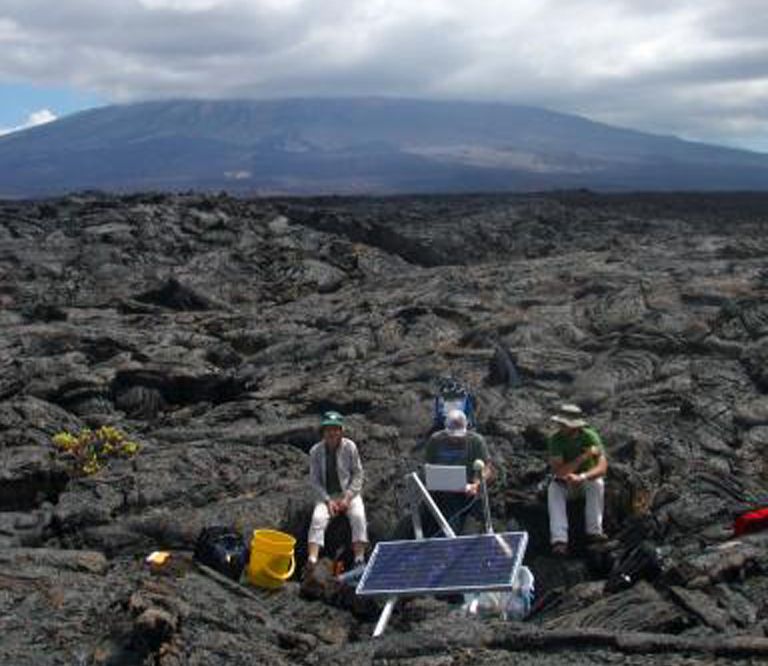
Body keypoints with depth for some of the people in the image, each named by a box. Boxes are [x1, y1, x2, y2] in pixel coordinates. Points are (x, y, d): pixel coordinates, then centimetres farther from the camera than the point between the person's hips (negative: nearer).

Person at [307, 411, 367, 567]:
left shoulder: (350, 447, -7)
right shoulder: (315, 451, -5)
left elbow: (358, 474, -2)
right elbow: (314, 480, -1)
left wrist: (347, 497, -13)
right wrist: (328, 500, -14)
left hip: (349, 493, 0)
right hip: (326, 495, 0)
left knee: (358, 517, -28)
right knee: (318, 518, -27)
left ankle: (359, 560, -29)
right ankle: (312, 561, -34)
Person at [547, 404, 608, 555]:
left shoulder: (590, 436, -21)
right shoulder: (556, 440, -20)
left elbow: (602, 467, -29)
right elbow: (558, 472, -29)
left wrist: (581, 477, -48)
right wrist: (584, 456, -35)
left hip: (587, 480, 0)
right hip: (565, 483, 0)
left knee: (597, 483, -33)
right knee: (553, 489, -32)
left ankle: (594, 531, -27)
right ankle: (559, 539, -38)